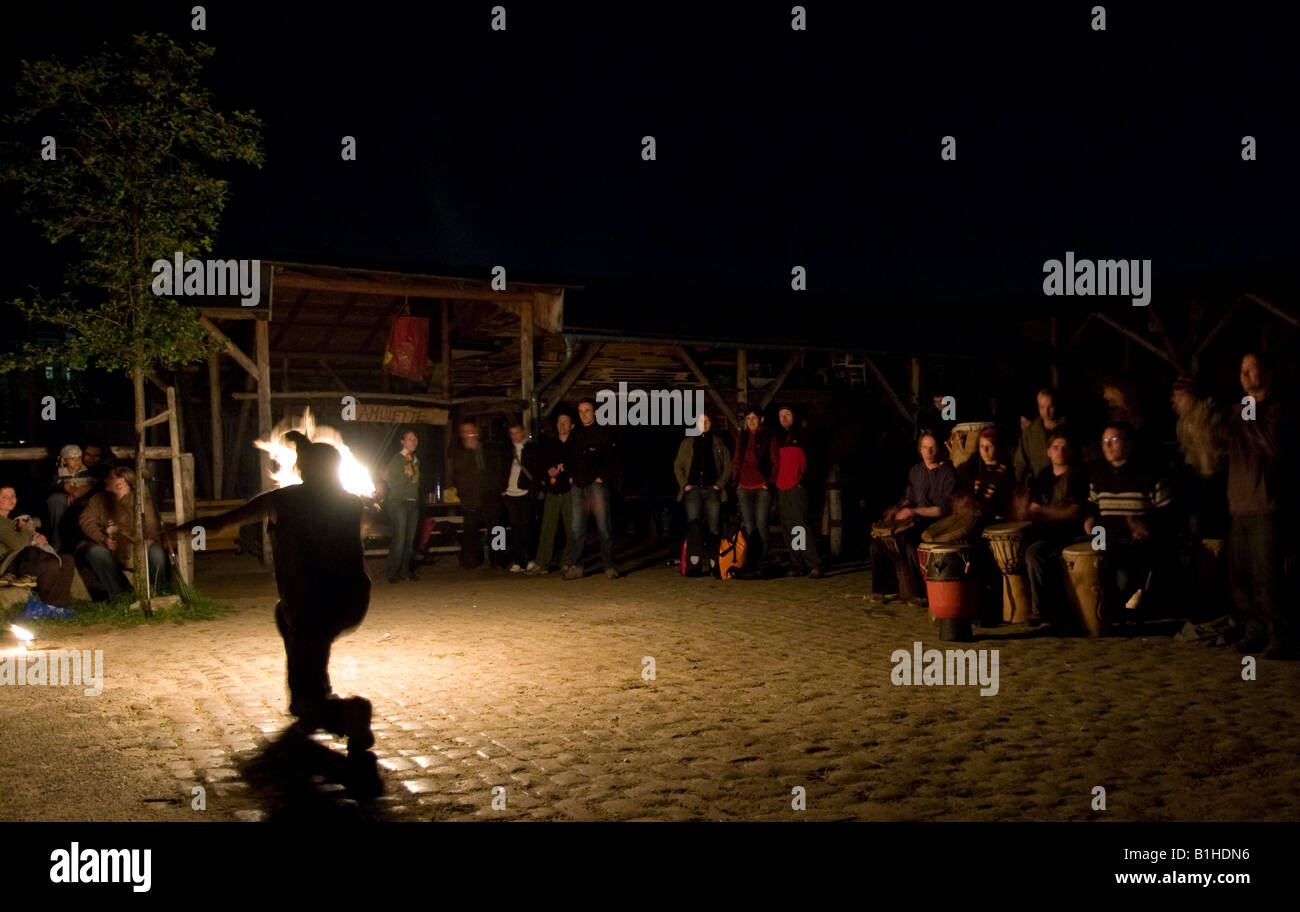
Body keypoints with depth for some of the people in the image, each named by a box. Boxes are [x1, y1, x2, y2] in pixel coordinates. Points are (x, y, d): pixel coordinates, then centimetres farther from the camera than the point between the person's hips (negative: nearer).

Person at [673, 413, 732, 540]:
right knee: (693, 521, -12)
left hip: (712, 488, 0)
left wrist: (720, 484, -1)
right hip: (693, 488, 0)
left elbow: (727, 466, 11)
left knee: (714, 528, -8)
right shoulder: (687, 442, 15)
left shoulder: (719, 443, 13)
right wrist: (684, 484, 2)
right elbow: (677, 466, 15)